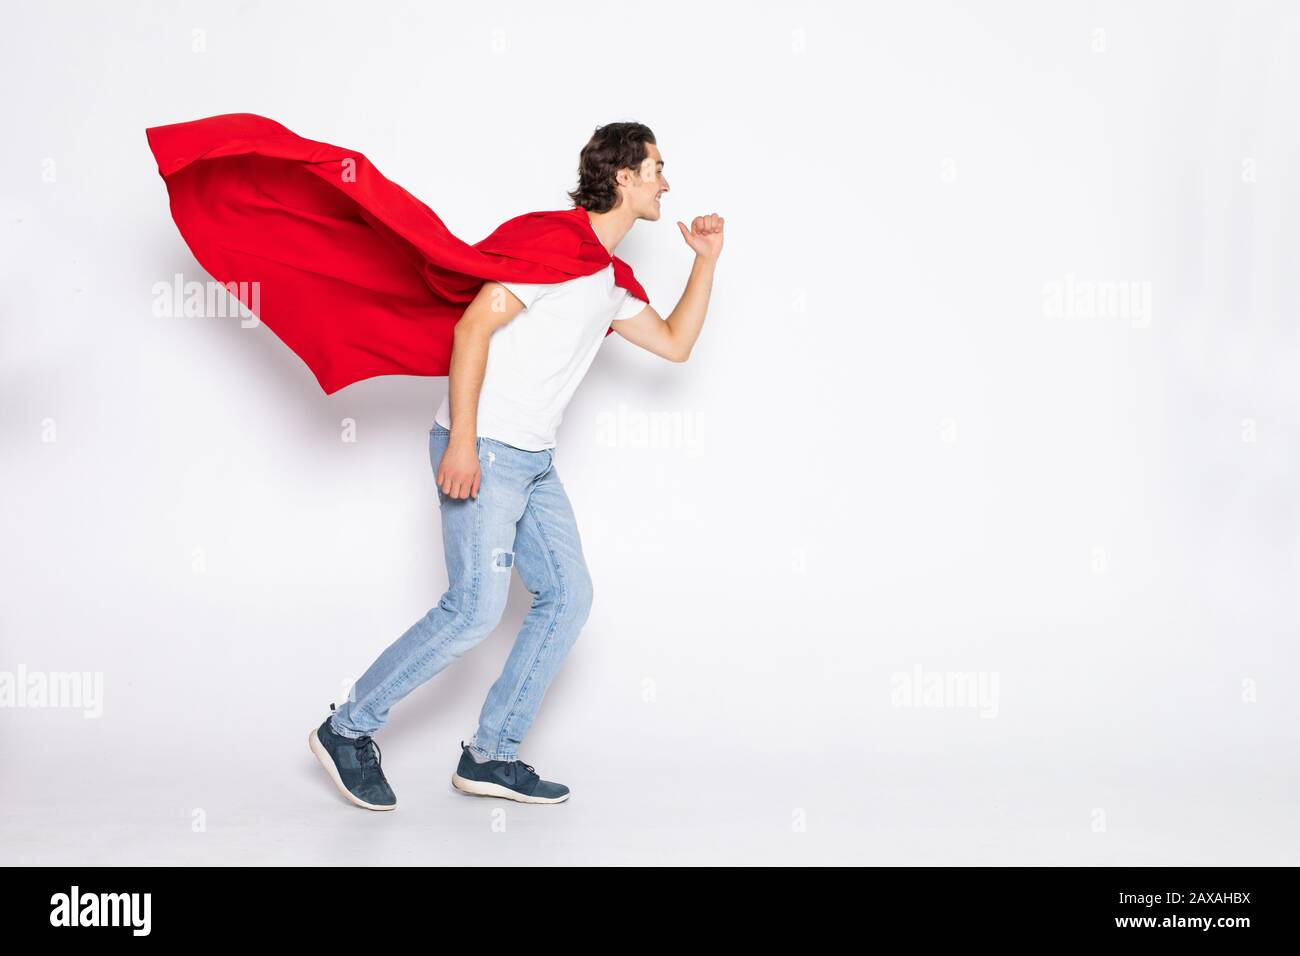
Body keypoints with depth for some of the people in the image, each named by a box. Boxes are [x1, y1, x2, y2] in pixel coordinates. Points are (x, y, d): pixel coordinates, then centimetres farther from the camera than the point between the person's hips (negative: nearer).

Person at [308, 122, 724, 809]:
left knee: (568, 596, 5)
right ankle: (347, 730, 3)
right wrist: (462, 439, -24)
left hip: (533, 460, 10)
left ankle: (490, 755, 11)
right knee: (475, 609, -12)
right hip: (483, 449, -10)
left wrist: (706, 262, 15)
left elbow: (675, 344, 25)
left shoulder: (610, 283, 17)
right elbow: (474, 325, -19)